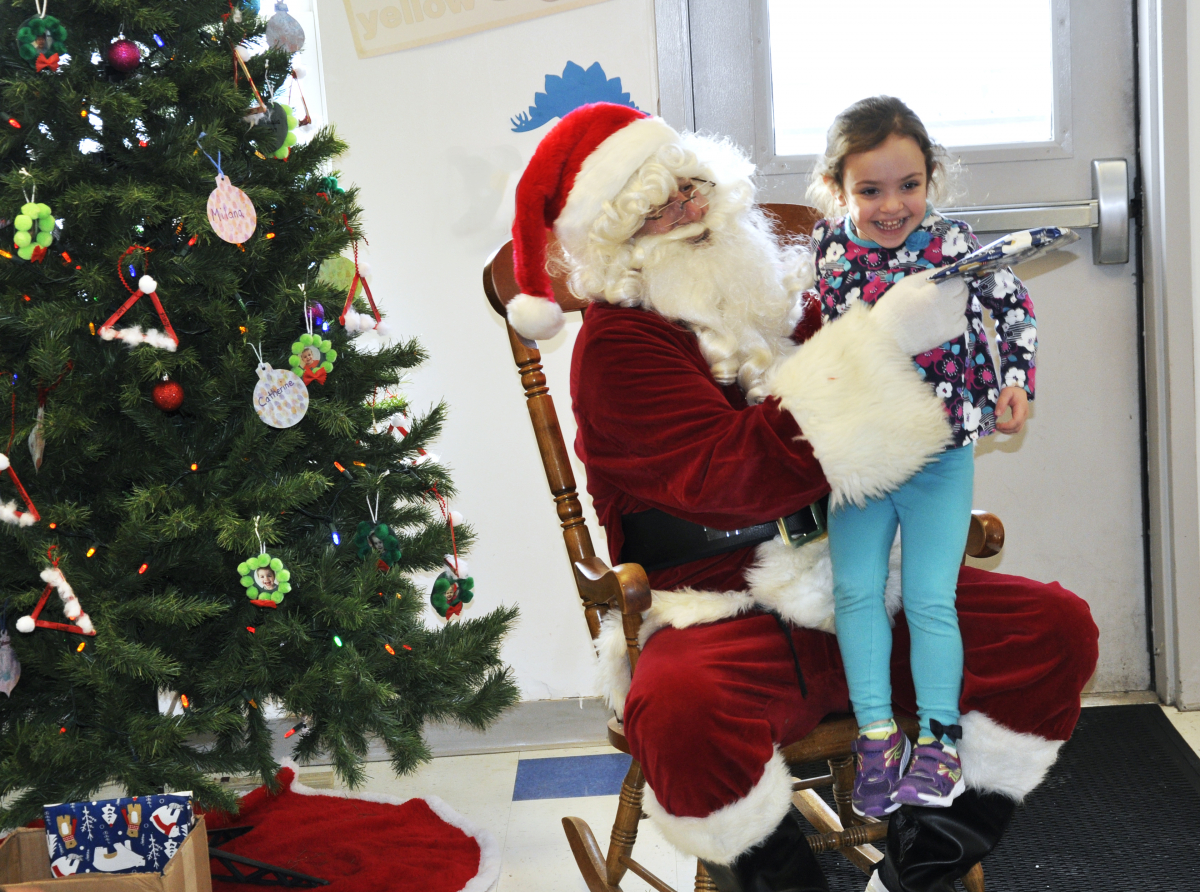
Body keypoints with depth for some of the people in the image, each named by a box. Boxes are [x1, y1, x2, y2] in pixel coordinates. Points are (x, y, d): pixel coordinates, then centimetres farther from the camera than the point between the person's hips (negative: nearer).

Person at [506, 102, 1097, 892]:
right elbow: (740, 471, -25)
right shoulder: (618, 345, -10)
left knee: (1055, 627, -10)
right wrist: (886, 338, -26)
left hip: (856, 590, 6)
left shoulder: (776, 284, 12)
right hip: (720, 614, -6)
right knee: (681, 708, -39)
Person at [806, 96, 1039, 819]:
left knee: (930, 601, -1)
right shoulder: (827, 250, -6)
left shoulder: (953, 246, -13)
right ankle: (877, 732, 13)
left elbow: (1015, 306, 0)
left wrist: (1017, 384, -8)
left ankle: (940, 739, 11)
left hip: (941, 459, -3)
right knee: (856, 591, 2)